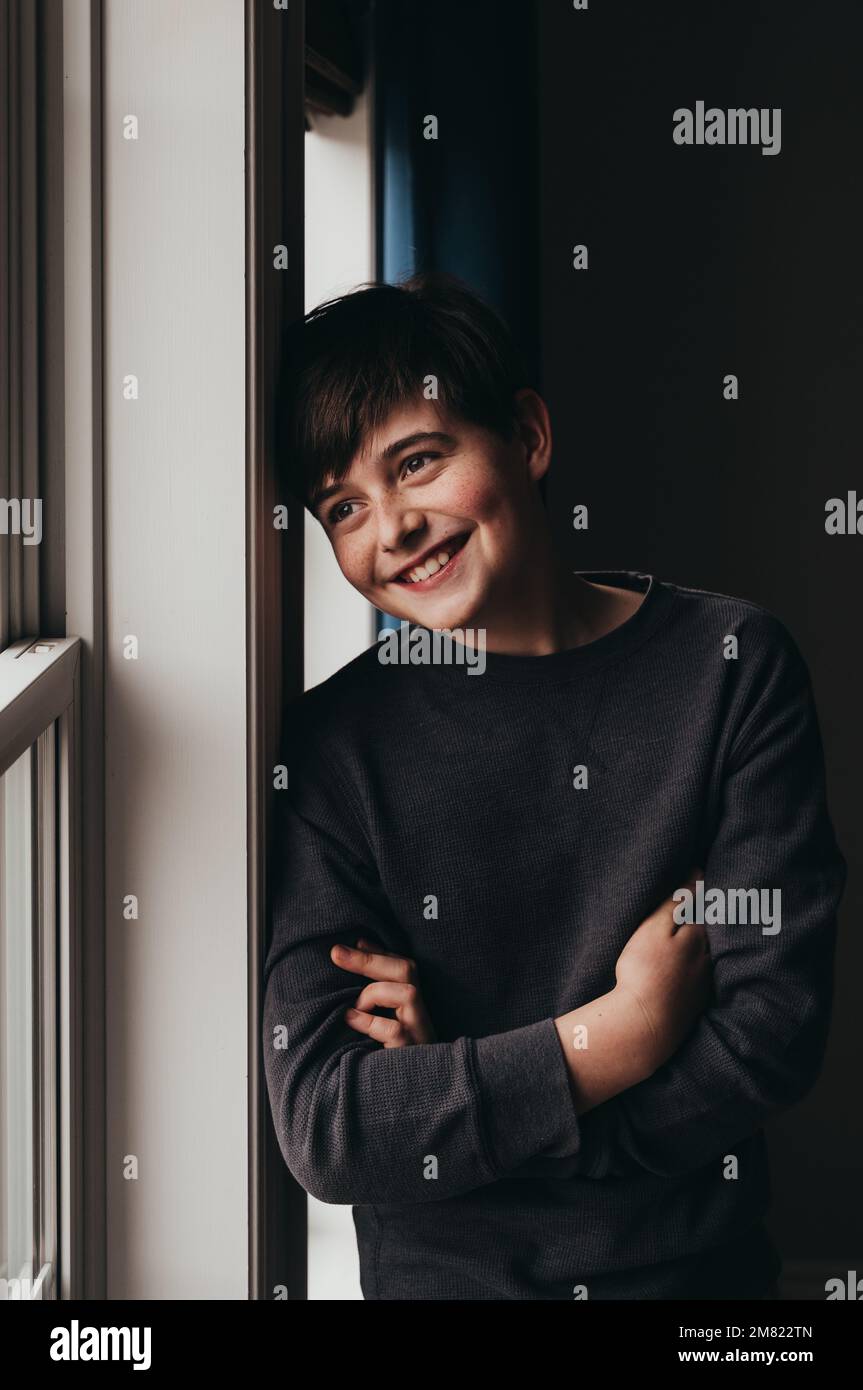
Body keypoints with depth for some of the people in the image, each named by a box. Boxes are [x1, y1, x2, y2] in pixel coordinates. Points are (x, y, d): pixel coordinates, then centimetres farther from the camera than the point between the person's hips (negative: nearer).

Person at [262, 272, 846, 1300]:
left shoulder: (731, 666, -11)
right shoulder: (333, 743, -13)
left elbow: (776, 1032, -16)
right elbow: (322, 1131, -19)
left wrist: (454, 1090, -19)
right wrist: (627, 1030, -22)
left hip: (695, 1261, 1)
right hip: (434, 1273, 0)